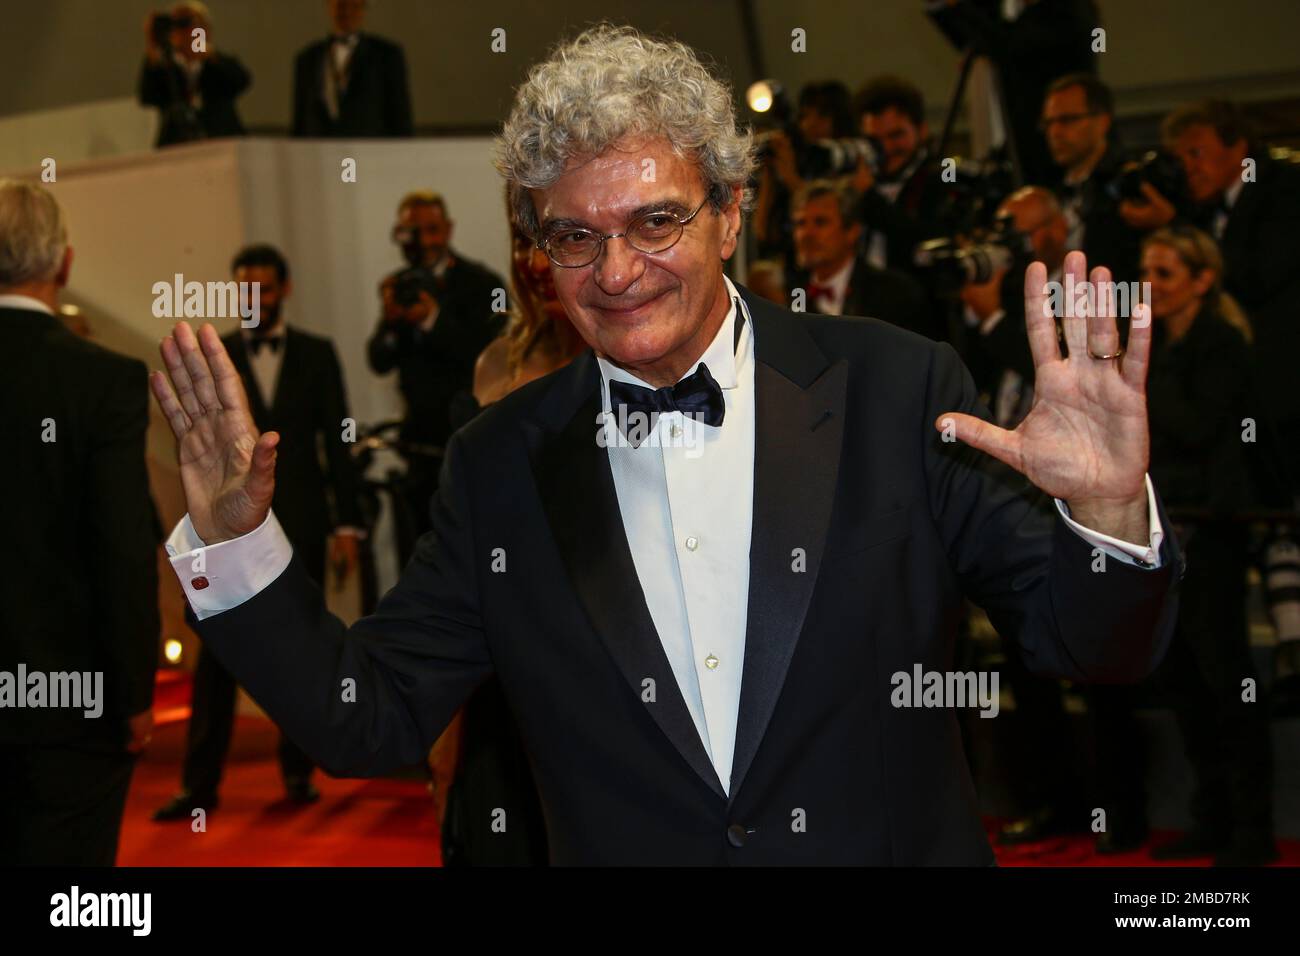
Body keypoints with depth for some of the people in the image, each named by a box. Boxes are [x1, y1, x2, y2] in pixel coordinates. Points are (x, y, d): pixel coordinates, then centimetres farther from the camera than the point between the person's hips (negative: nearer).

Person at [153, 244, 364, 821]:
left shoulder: (317, 354, 6)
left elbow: (337, 442, 5)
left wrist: (346, 523, 0)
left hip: (300, 521, 1)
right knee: (217, 655, -4)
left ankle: (298, 770, 16)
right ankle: (201, 783, -2)